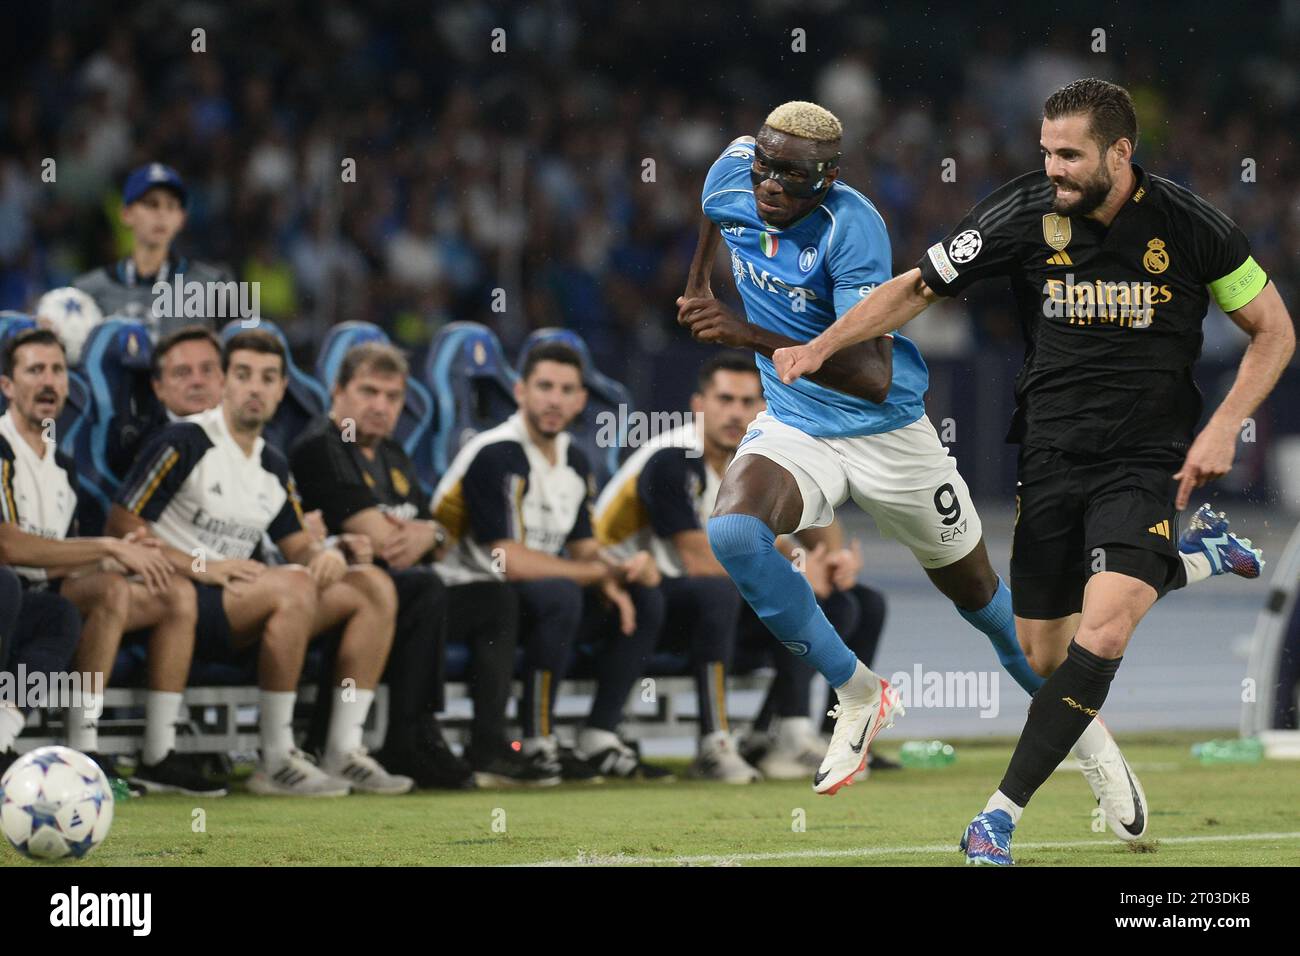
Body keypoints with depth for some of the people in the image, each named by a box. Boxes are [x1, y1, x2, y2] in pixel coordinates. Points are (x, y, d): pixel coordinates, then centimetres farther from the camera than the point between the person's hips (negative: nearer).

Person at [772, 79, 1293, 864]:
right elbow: (918, 287, 4)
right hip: (1051, 457, 3)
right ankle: (1200, 556, 34)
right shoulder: (1025, 214, -7)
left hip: (1146, 464, -3)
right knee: (1046, 653, 9)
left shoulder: (1190, 226, -10)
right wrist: (819, 347, -6)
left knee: (1101, 635, -23)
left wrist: (1223, 428, -9)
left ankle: (1003, 814, -15)